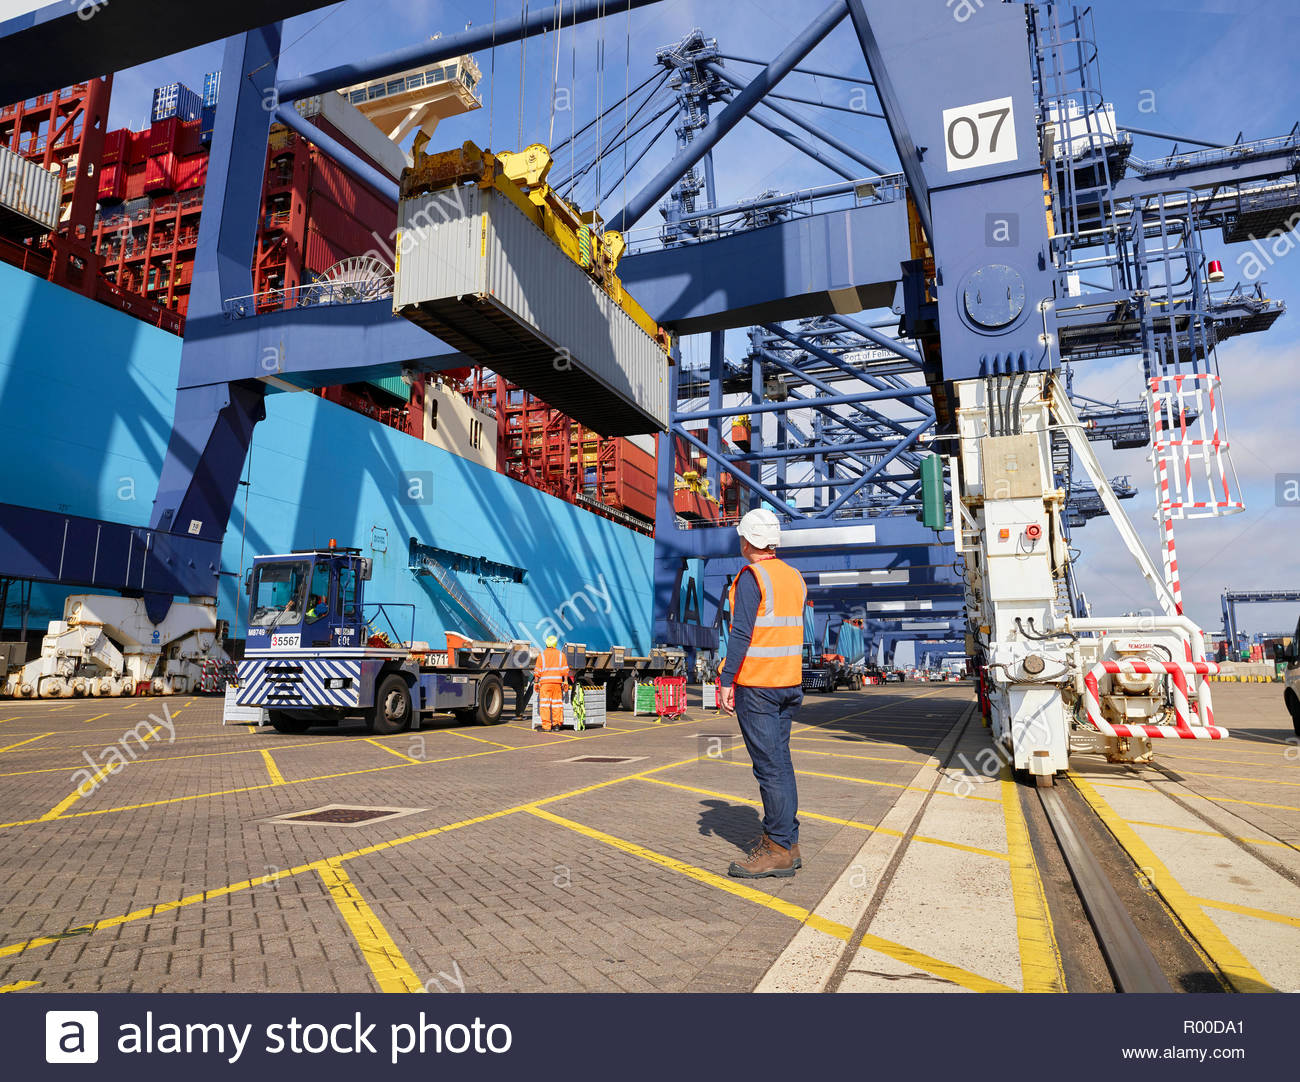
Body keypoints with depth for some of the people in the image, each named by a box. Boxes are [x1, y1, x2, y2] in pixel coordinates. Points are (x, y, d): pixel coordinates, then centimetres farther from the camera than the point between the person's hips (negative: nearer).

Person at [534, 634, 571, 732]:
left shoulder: (542, 655, 2)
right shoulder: (561, 654, 7)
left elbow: (538, 671, 0)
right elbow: (565, 670, 2)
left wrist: (536, 682, 4)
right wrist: (565, 681, 4)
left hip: (545, 682, -2)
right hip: (557, 682, 2)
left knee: (545, 703, -1)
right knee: (557, 703, 9)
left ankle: (546, 726, -5)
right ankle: (556, 725, 8)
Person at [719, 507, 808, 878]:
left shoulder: (751, 577, -12)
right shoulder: (796, 578, 12)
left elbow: (741, 633, -18)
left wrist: (726, 681, -14)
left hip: (756, 684, -8)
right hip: (790, 682, 8)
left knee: (769, 765, -5)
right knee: (780, 761, 14)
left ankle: (780, 850, 0)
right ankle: (784, 839, 22)